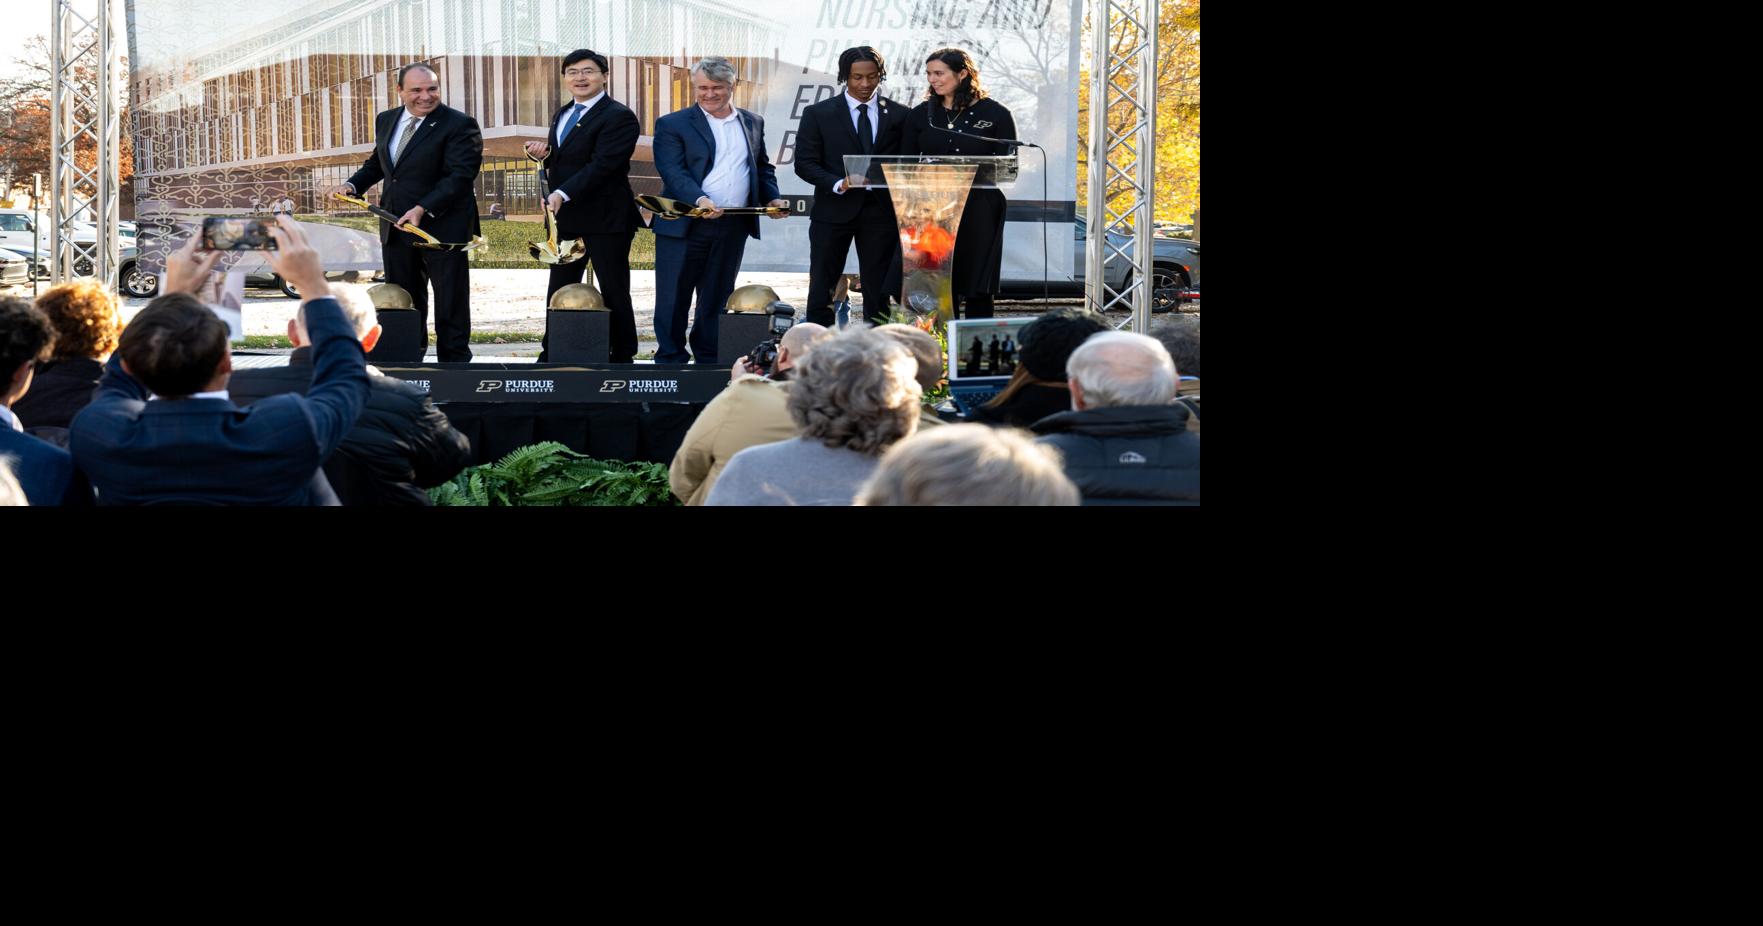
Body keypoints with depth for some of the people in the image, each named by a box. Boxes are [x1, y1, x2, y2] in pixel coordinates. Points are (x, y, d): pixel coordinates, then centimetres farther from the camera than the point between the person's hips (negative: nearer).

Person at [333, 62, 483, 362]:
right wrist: (353, 185, 6)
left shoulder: (459, 125, -12)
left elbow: (460, 176, -20)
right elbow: (377, 163, 25)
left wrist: (423, 209, -28)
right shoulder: (386, 121, 11)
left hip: (442, 226, -6)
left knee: (450, 301, 2)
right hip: (396, 226, 7)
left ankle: (453, 362, 11)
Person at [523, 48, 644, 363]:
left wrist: (563, 193, -32)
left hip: (606, 218, -8)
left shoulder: (618, 116, -13)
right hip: (565, 218, 8)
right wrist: (543, 152, 0)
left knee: (614, 292, 1)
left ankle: (622, 358, 9)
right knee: (559, 290, 12)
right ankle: (551, 356, 20)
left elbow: (602, 164, -23)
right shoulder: (562, 115, 15)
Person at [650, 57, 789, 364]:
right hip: (684, 225, -3)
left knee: (717, 298, 10)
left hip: (734, 228, 4)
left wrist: (772, 198, 3)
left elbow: (762, 167, 22)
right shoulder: (672, 125, 0)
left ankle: (708, 359, 18)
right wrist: (699, 199, -28)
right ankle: (670, 359, 8)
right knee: (673, 298, 0)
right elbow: (672, 171, -11)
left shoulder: (753, 123, 14)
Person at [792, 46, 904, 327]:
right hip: (834, 209, -1)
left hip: (881, 209, 1)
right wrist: (838, 184, -18)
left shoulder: (897, 116, 8)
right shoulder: (818, 114, 3)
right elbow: (804, 163, -2)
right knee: (822, 288, -1)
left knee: (877, 291, 2)